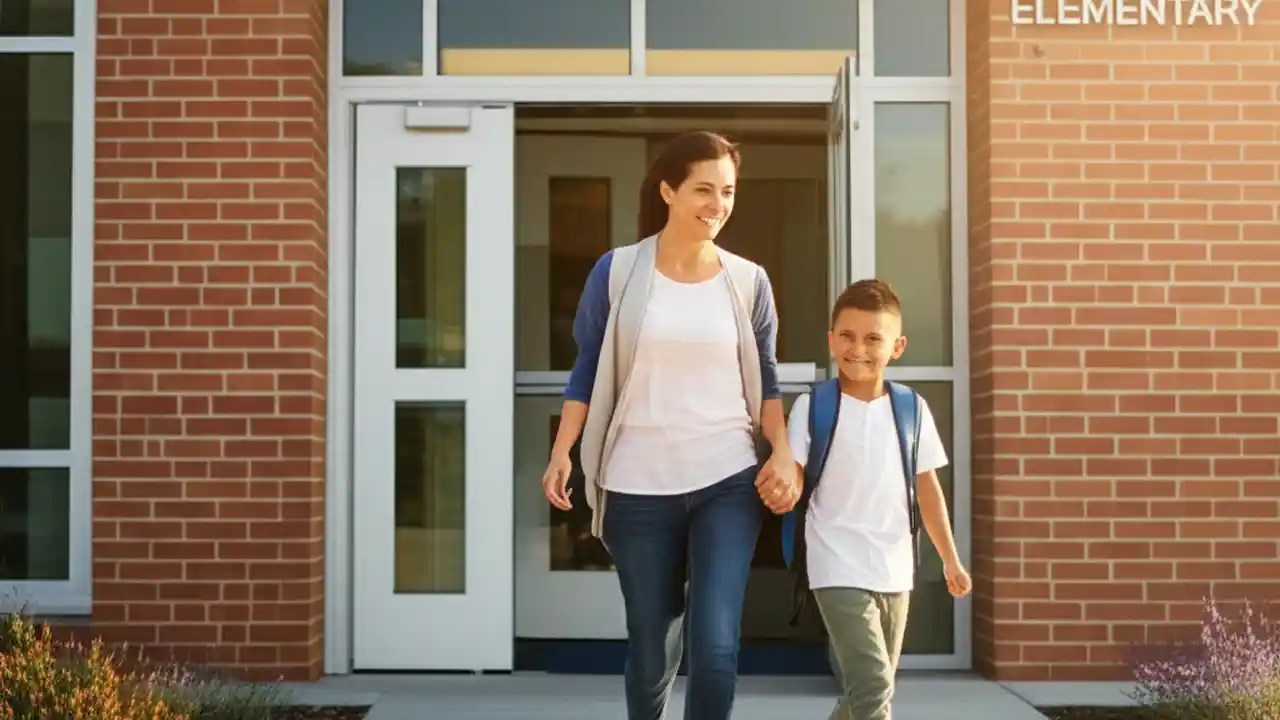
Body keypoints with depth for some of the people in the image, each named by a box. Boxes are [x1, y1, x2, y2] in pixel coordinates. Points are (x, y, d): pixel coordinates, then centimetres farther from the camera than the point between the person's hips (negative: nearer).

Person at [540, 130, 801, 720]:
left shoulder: (749, 281, 4)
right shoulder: (617, 272, -1)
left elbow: (765, 377, 10)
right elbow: (587, 370, 3)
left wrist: (782, 453, -5)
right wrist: (561, 452, -6)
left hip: (728, 483, 1)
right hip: (638, 486, 0)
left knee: (715, 648, -11)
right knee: (651, 650, 10)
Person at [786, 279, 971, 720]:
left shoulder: (912, 408, 4)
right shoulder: (812, 406, -5)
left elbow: (928, 488, 10)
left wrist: (951, 560, 12)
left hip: (895, 570, 5)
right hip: (839, 568, -5)